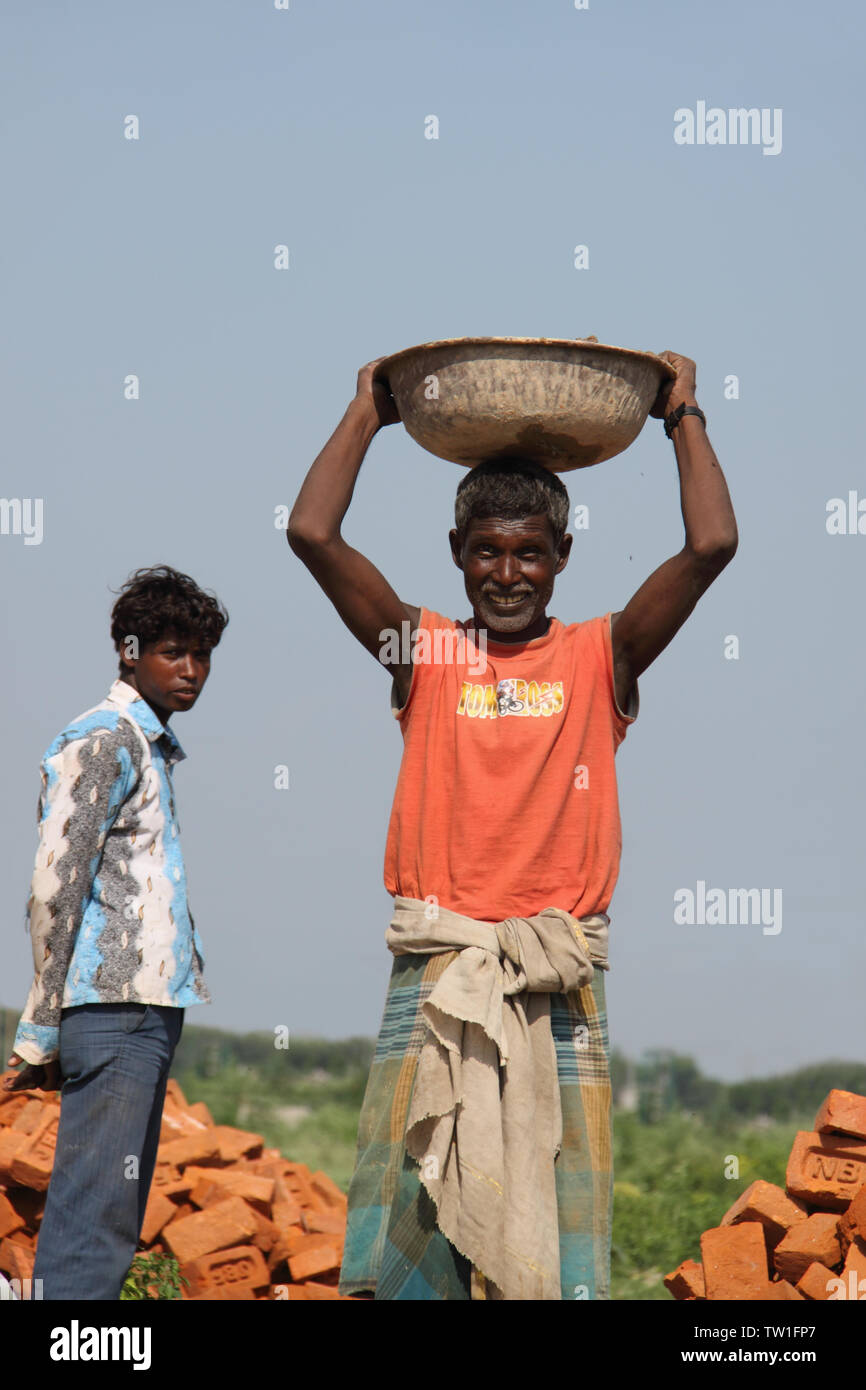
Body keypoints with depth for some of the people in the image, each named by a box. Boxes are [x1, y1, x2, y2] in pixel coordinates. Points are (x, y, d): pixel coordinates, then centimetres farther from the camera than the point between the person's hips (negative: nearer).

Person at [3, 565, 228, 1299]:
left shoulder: (150, 745, 23)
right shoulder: (102, 742, -7)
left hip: (147, 1004, 9)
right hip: (114, 1008, -9)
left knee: (107, 1213, 8)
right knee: (96, 1217, -13)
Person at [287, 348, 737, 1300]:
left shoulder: (598, 659, 8)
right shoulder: (425, 652, 9)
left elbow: (712, 545, -2)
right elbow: (312, 534, 0)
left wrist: (684, 418, 8)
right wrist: (367, 415, 10)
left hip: (560, 977, 0)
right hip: (436, 966, 0)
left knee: (558, 1214, -3)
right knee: (409, 1224, -5)